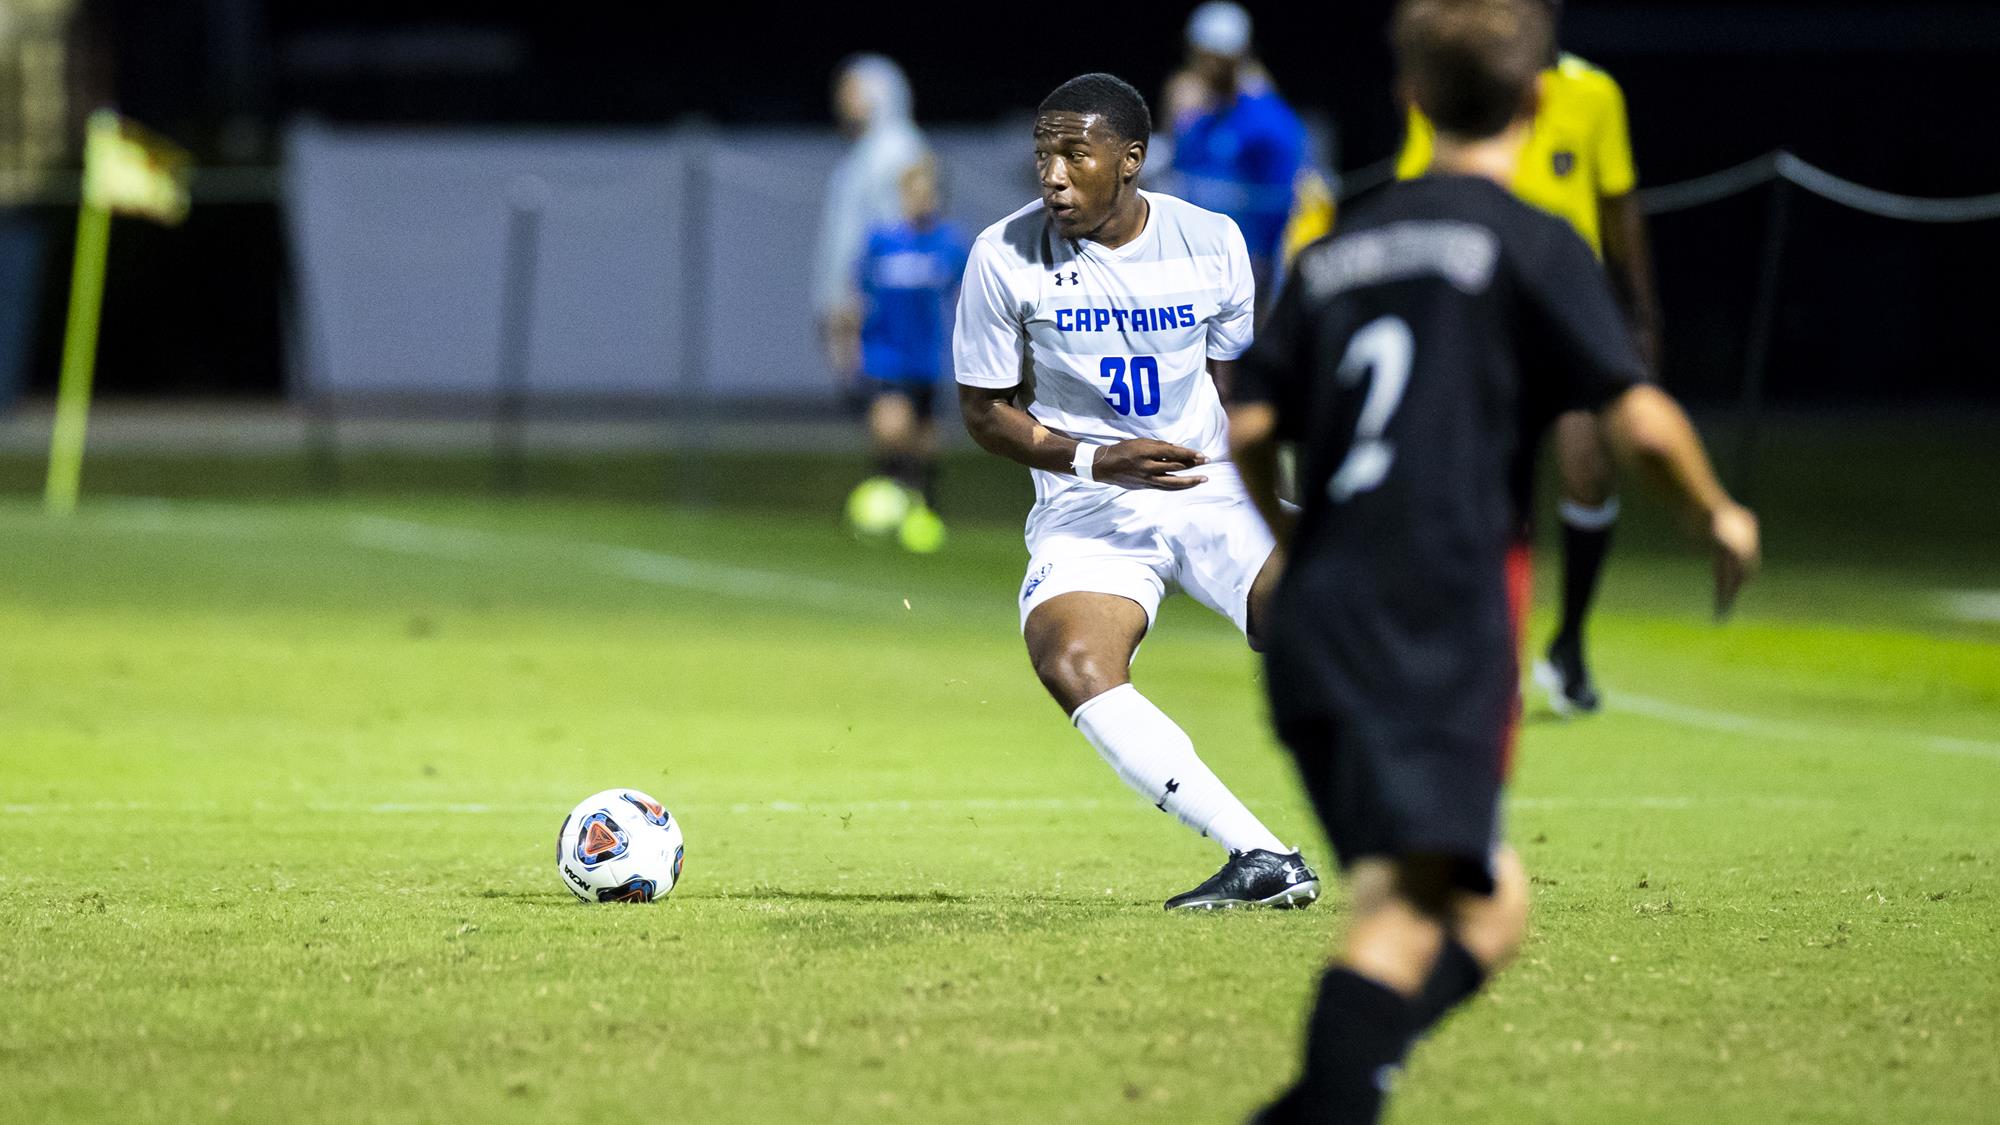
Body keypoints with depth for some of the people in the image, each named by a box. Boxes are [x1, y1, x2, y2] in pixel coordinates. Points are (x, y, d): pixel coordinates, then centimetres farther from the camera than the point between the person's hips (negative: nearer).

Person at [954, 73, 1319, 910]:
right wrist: (1093, 460, -14)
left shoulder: (1211, 243, 0)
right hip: (1086, 510, -1)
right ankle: (1263, 861, -31)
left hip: (1212, 490, 1)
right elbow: (985, 410, 1)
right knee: (1070, 662, -31)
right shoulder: (1005, 255, -6)